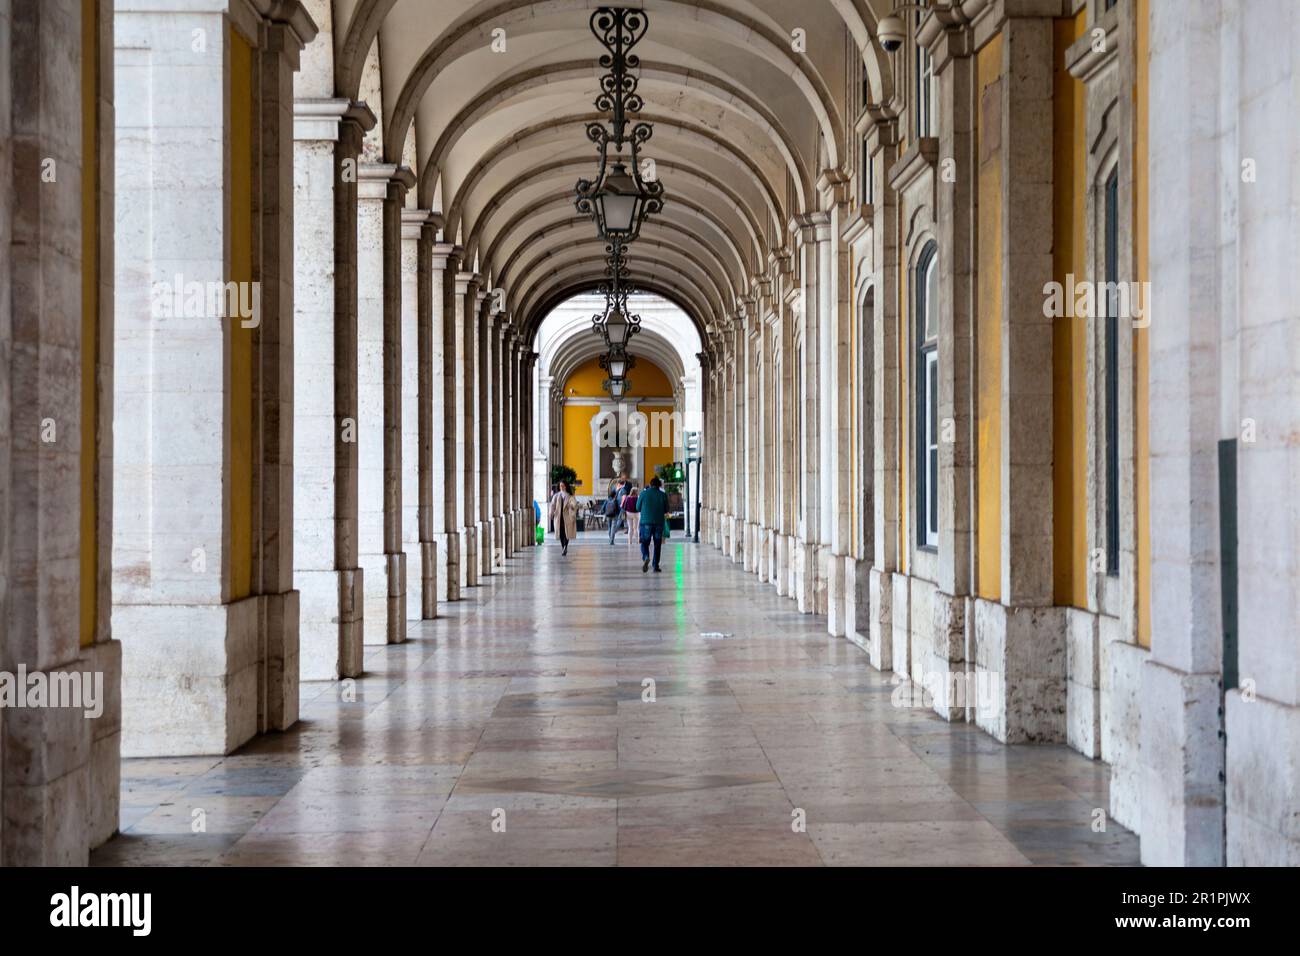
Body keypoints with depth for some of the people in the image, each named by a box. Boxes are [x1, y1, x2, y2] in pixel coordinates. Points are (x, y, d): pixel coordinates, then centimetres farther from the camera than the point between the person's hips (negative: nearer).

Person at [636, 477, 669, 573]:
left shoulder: (643, 494, -1)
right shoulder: (663, 495, 1)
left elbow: (638, 508, 6)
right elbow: (666, 510, 6)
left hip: (646, 522, -1)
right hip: (659, 522, 1)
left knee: (645, 543, 4)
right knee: (657, 544, 10)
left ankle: (646, 558, -25)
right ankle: (656, 565, 10)